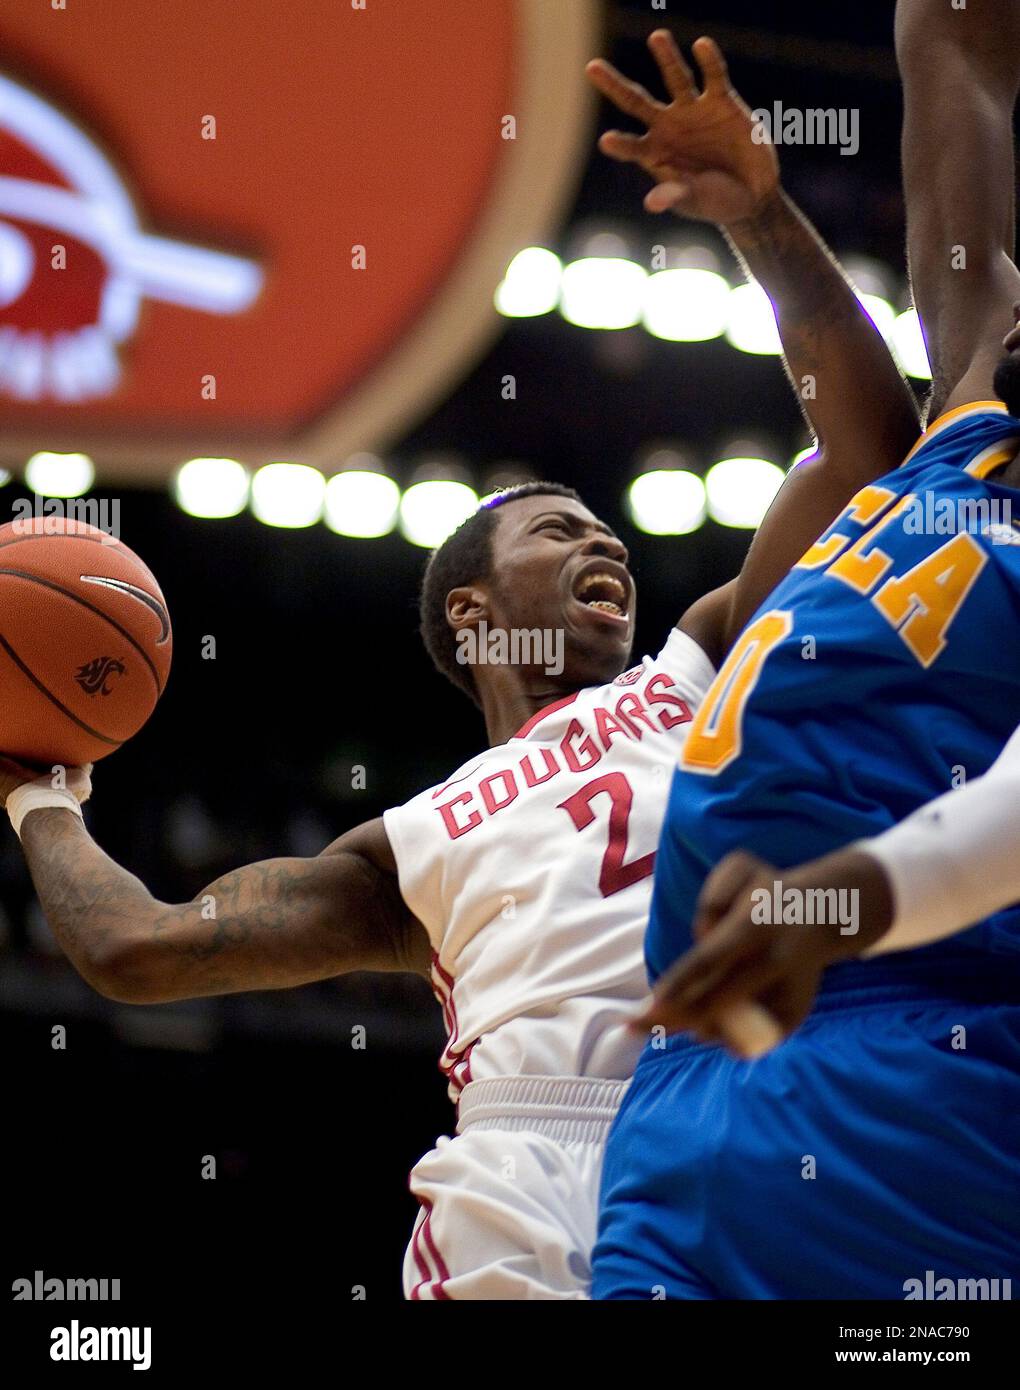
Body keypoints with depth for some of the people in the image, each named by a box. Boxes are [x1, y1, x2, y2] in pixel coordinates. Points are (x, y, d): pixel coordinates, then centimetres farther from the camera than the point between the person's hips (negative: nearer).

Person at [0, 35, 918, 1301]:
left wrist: (760, 215, 16)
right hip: (526, 1181, 0)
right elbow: (137, 946, 26)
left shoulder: (706, 672, 28)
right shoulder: (414, 846, 28)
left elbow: (869, 441, 23)